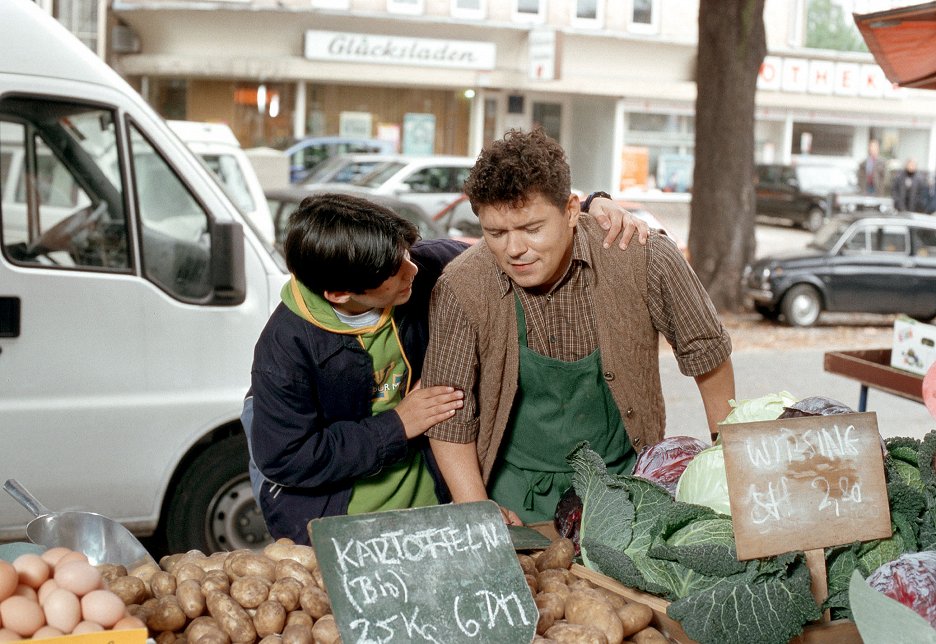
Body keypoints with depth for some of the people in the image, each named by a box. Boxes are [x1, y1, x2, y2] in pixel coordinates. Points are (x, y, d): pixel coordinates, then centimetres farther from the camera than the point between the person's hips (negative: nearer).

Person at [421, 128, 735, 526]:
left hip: (623, 478, 1)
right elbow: (449, 418, -6)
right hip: (517, 490, 0)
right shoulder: (460, 289, -16)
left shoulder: (642, 259, -16)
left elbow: (707, 353, -1)